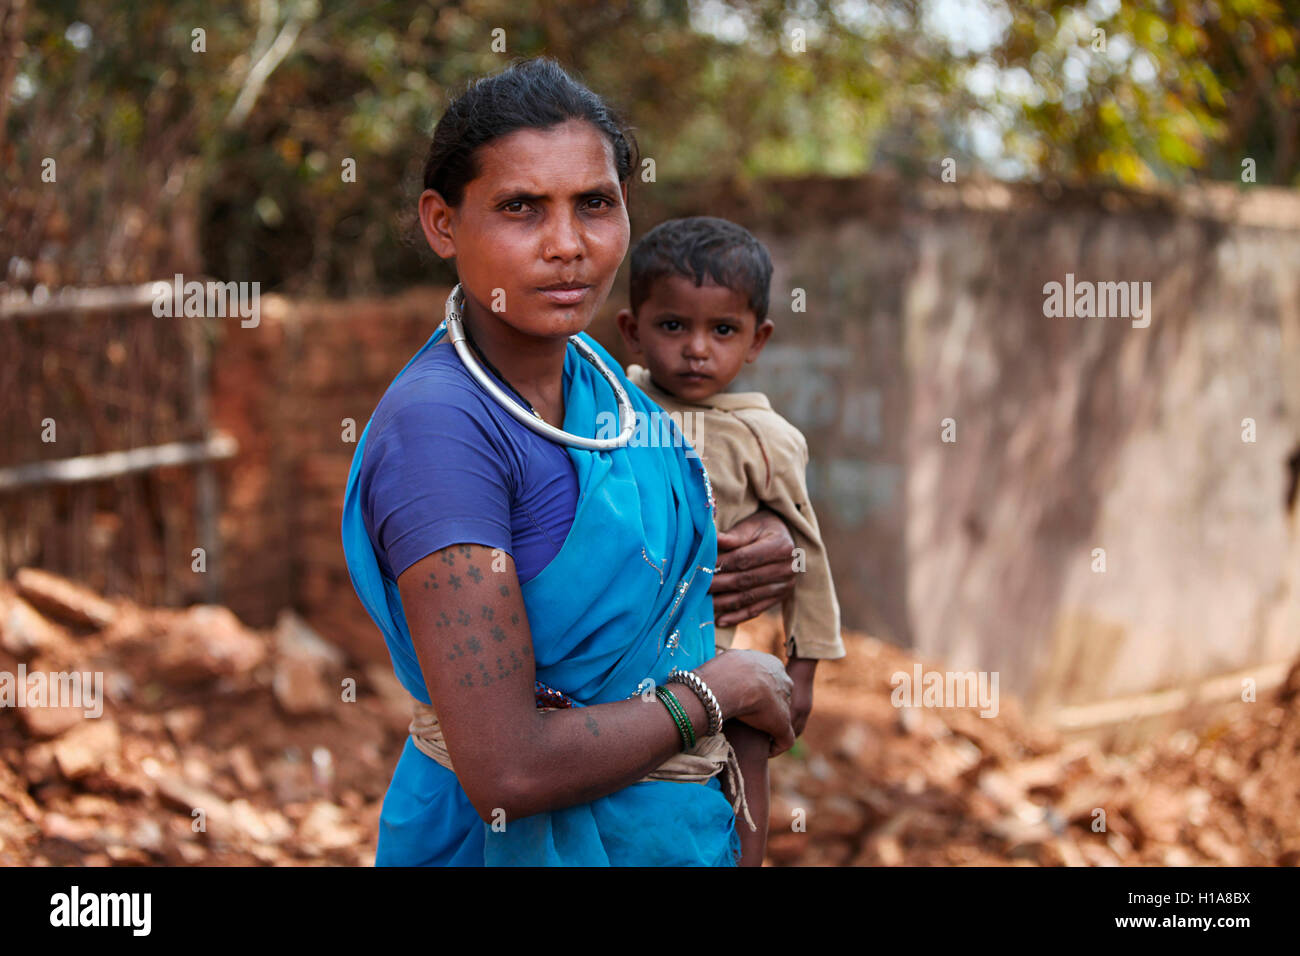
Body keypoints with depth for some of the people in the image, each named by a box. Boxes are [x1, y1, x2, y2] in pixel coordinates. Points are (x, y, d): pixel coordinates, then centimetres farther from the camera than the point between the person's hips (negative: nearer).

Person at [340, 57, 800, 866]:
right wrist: (717, 693, -16)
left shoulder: (590, 365, -3)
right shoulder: (438, 426, -26)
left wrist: (768, 541, -4)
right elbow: (506, 772, -30)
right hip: (533, 836, -7)